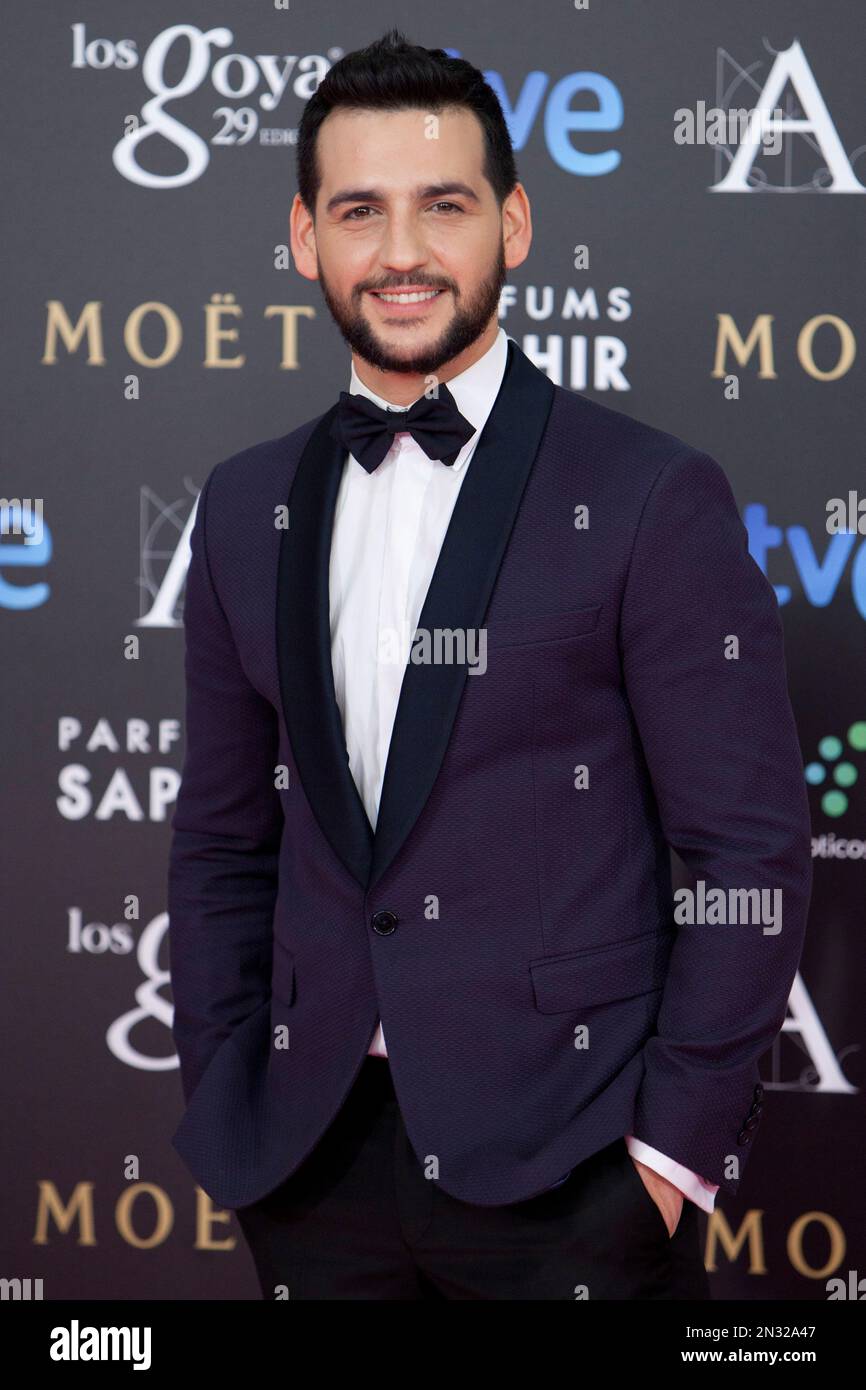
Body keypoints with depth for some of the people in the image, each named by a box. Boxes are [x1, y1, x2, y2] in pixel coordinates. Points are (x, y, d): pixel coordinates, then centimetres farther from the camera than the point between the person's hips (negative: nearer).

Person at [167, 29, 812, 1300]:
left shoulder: (654, 500, -7)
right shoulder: (247, 509, 7)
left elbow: (750, 854, -7)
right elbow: (223, 845, 12)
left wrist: (678, 1146, -9)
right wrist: (223, 1108, 7)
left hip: (565, 1163, -4)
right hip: (315, 1162, 4)